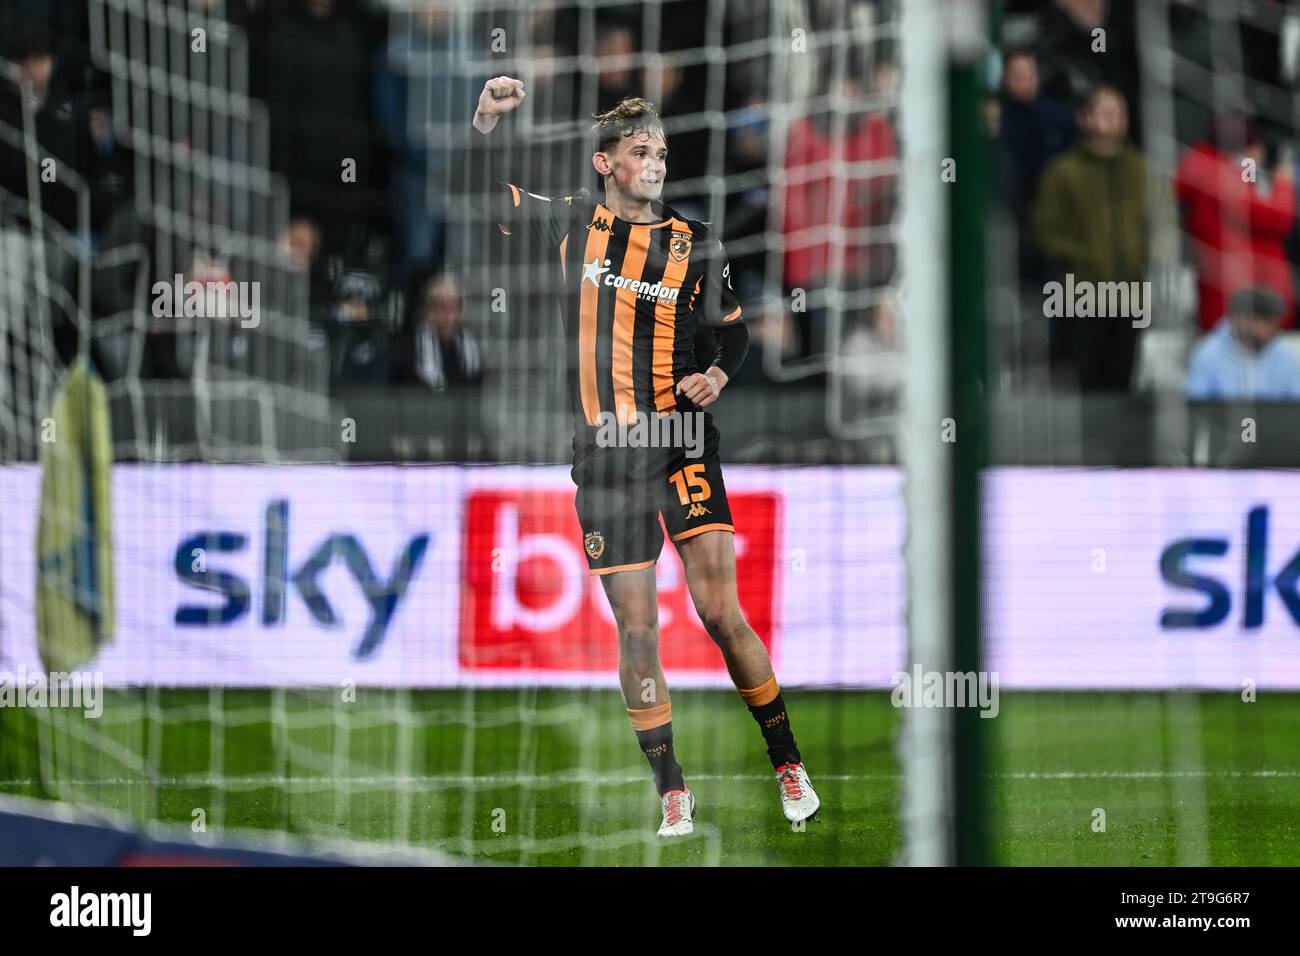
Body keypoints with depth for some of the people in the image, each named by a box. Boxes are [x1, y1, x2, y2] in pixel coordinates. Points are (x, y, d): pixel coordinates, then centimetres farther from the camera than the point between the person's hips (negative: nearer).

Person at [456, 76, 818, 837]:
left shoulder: (695, 243, 4)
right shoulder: (574, 225, 7)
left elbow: (735, 330, 13)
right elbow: (485, 197, 13)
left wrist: (719, 374, -9)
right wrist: (487, 123, -4)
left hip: (682, 440, -1)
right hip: (604, 456, 1)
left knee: (721, 610, -10)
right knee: (637, 628, 0)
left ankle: (789, 767, 1)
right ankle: (673, 792, 9)